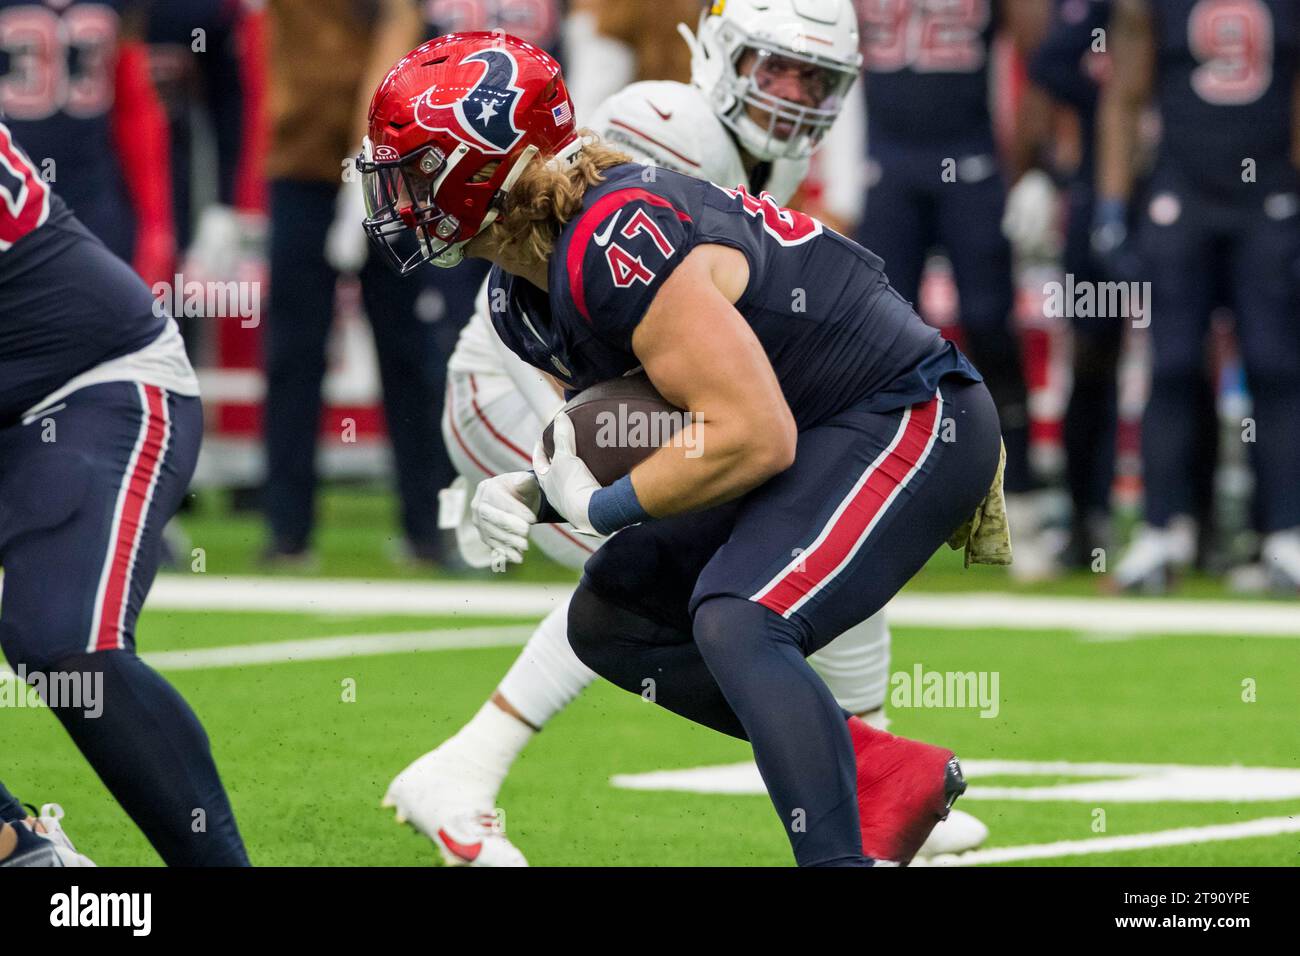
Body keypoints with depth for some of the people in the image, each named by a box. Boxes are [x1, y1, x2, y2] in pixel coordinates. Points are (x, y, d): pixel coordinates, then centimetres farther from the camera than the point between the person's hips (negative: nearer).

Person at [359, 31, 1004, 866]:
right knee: (613, 622, 12)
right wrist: (534, 491, -5)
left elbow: (753, 436, -29)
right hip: (816, 433, 11)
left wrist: (600, 507, -18)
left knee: (740, 625, -29)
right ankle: (889, 778, 10)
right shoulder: (523, 295, 4)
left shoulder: (617, 248, -28)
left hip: (911, 421, -11)